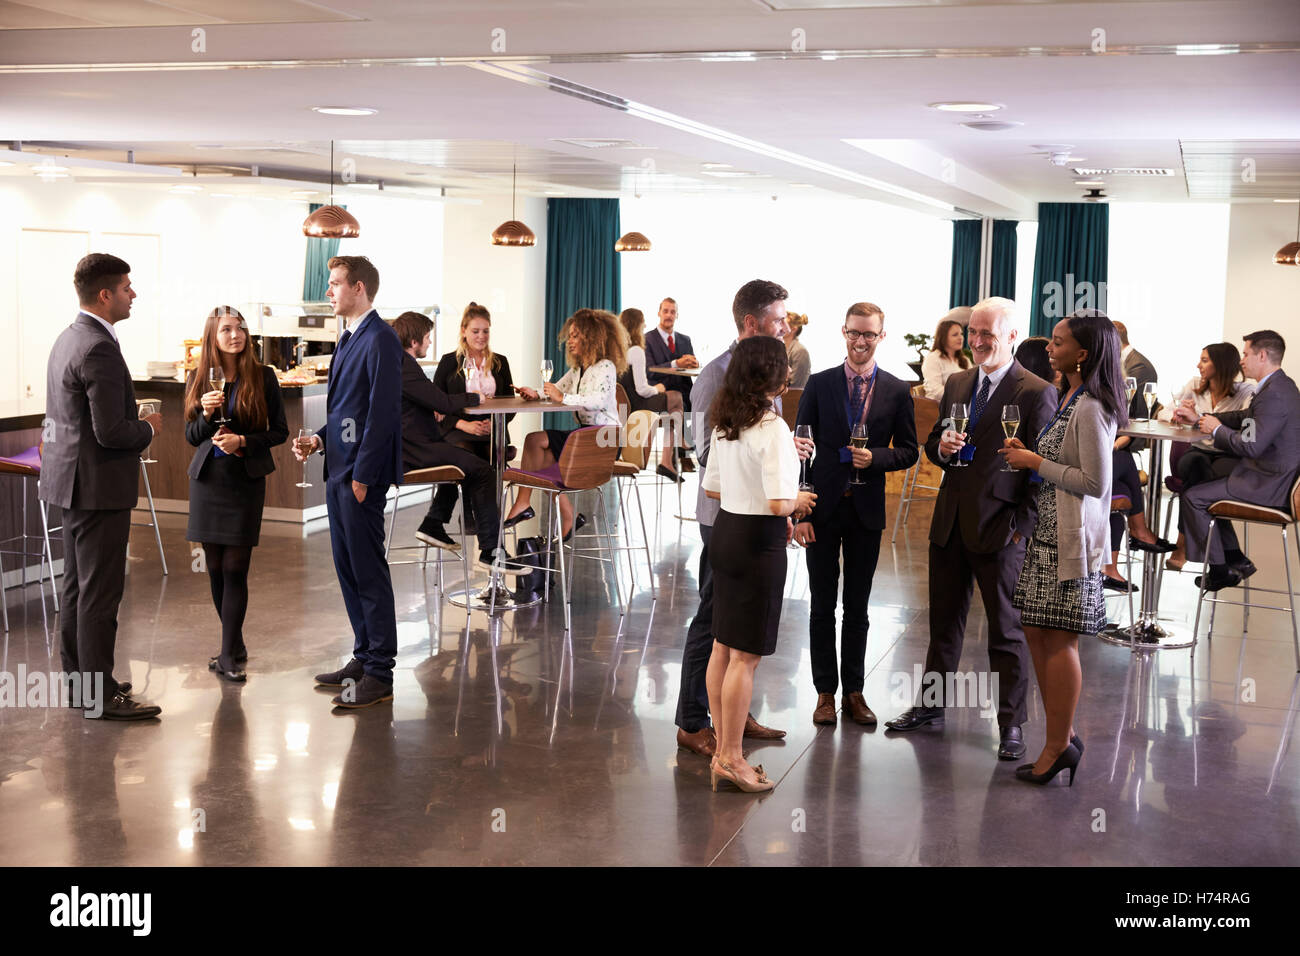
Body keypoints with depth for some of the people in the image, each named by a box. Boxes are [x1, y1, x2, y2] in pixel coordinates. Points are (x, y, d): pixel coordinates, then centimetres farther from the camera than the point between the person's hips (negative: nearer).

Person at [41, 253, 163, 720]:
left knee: (78, 586, 17)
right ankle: (99, 694, 3)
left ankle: (78, 679, 27)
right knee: (100, 592, -4)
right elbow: (110, 432, -25)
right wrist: (148, 427, -7)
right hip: (99, 485, -10)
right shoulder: (99, 349, -21)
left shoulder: (69, 338, 11)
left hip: (73, 480, 10)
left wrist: (136, 422, 13)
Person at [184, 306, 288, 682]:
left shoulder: (262, 376, -3)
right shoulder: (199, 379, 5)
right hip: (207, 478, 3)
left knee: (235, 567, -6)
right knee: (215, 568, 7)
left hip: (246, 479, -3)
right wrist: (207, 414, -12)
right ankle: (235, 641, 23)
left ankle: (229, 656, -4)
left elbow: (280, 432, 0)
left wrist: (243, 442, -15)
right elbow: (191, 436, 8)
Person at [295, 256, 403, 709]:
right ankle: (364, 657, 24)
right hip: (339, 471, 10)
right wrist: (319, 440, 7)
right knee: (348, 569, 14)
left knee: (369, 572, -6)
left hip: (362, 475, -10)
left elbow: (383, 412, -18)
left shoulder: (380, 339, -13)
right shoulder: (349, 339, 17)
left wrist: (362, 475, -19)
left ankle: (379, 673, 0)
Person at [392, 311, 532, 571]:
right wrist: (474, 397, -4)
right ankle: (490, 551, -13)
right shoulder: (405, 368, -19)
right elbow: (444, 403, -22)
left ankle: (433, 524, 24)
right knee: (483, 471, -13)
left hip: (399, 448, 11)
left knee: (463, 459, 27)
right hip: (412, 452, -11)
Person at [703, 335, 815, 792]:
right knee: (745, 656, 1)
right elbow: (779, 503, -23)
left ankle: (722, 750, 24)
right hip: (758, 544, -8)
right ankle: (731, 758, 9)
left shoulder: (724, 423, 6)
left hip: (724, 532, 8)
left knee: (723, 647, 14)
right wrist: (798, 501, -1)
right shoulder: (772, 428, -18)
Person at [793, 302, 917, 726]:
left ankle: (854, 691, 20)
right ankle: (825, 692, 16)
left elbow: (908, 451, 5)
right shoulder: (819, 384, -1)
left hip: (867, 511, 1)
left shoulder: (897, 391, 1)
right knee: (823, 605, 6)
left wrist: (875, 458, -16)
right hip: (823, 508, -1)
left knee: (858, 607, 10)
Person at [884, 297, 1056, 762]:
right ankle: (932, 705, 29)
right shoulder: (957, 383, 11)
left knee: (1006, 630, 4)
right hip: (949, 522, 6)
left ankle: (1011, 724, 13)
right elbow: (933, 440, 20)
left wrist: (1022, 524, -13)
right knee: (944, 620, 16)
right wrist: (941, 446, -4)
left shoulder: (1036, 393, -9)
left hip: (1000, 528, -6)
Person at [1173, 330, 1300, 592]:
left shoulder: (1274, 394, -25)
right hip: (1272, 473, 11)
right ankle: (1236, 559, 23)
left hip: (1269, 484, -11)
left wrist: (1216, 428, -12)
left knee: (1193, 497, -8)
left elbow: (1250, 445, -28)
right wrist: (1199, 417, 14)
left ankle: (1220, 570, 6)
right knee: (1206, 474, 22)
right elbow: (1243, 418, 20)